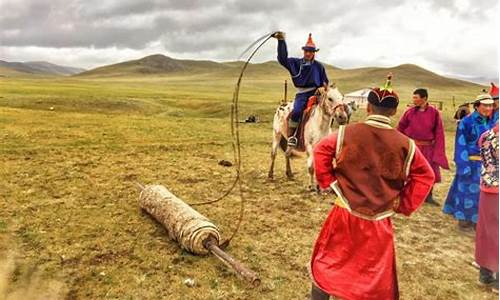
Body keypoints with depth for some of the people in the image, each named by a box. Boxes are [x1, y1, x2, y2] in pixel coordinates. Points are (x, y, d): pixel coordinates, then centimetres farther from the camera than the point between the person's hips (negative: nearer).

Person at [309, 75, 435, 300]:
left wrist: (329, 184, 4)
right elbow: (425, 176, 0)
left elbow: (320, 152, -2)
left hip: (345, 214, 0)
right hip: (379, 221, 1)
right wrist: (403, 205, 5)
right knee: (376, 273, 19)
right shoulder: (405, 144, -7)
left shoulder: (346, 133, -9)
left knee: (327, 261, 20)